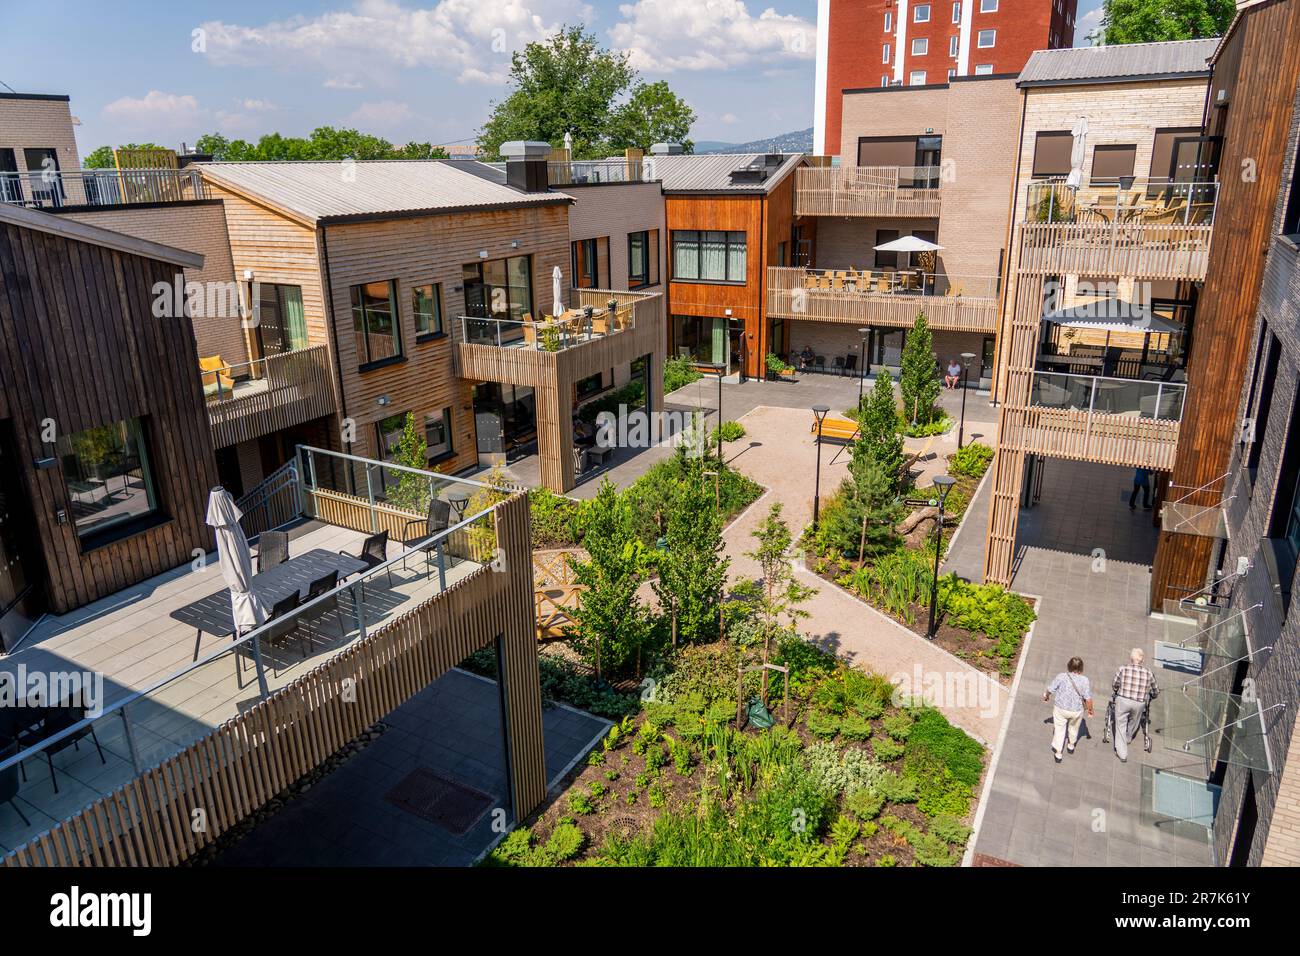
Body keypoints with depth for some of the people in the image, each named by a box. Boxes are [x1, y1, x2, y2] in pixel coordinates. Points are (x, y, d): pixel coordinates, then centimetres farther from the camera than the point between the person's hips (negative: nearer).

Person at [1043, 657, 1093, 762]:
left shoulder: (1061, 677, -19)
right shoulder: (1084, 680, -19)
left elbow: (1050, 690, -9)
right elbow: (1088, 699, -16)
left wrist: (1045, 696, 13)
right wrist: (1090, 709, 4)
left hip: (1060, 708, -1)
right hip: (1077, 711, 1)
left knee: (1059, 729, 14)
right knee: (1073, 727, 28)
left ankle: (1058, 753, 17)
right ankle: (1071, 746, 50)